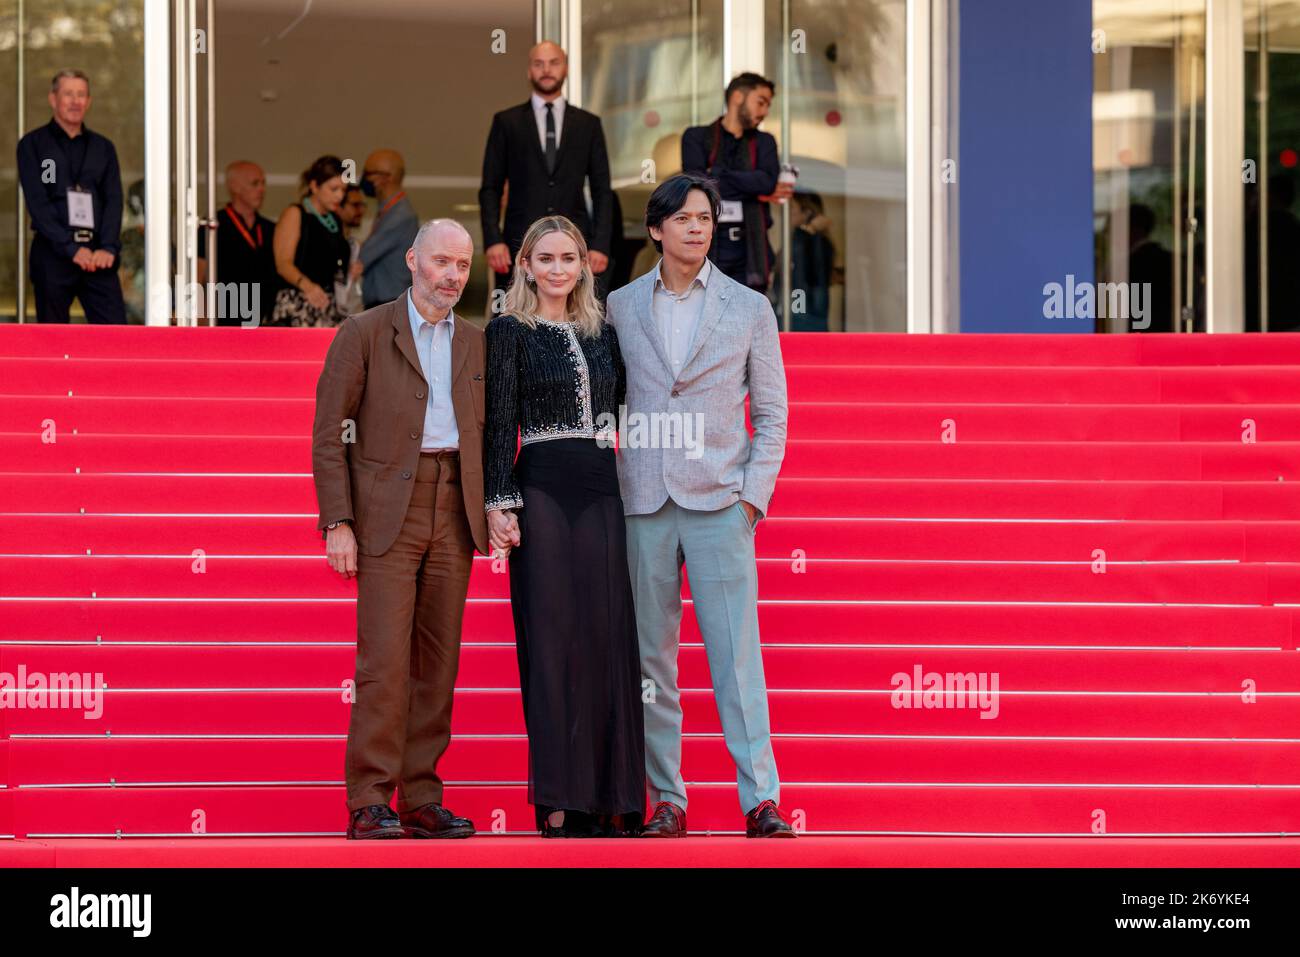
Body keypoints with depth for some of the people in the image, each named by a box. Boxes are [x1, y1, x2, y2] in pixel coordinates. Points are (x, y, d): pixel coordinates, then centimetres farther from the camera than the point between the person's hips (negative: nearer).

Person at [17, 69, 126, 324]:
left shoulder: (103, 147, 15)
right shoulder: (33, 145, 4)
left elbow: (114, 200, 7)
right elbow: (37, 203, -5)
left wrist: (108, 247, -10)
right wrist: (71, 248, -14)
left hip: (98, 256, 2)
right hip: (53, 255, -2)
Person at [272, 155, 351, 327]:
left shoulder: (335, 220, 19)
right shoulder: (295, 215, -2)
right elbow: (283, 264, -13)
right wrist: (306, 285, -32)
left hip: (331, 305, 7)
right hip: (299, 305, -7)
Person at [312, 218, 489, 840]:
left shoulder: (475, 344, 15)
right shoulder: (364, 334, 1)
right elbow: (329, 433, -2)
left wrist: (495, 514, 8)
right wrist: (337, 523, -9)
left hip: (454, 514, 5)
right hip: (386, 511, -5)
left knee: (438, 662, 4)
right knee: (385, 660, -11)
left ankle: (421, 800, 9)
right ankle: (369, 804, -8)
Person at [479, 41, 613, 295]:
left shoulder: (588, 124, 11)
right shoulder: (507, 122, 8)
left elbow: (602, 191, 9)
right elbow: (491, 188, 7)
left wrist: (600, 245, -2)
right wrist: (493, 240, -6)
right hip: (524, 244, -1)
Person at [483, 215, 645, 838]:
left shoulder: (602, 333, 15)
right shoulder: (509, 332, 2)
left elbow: (623, 410, 18)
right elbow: (499, 423, -4)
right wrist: (500, 505, -12)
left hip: (601, 492, 4)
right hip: (543, 490, -4)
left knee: (607, 638, 2)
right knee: (552, 639, -5)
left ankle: (610, 798, 5)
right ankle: (560, 799, -3)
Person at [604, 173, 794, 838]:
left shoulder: (749, 309, 6)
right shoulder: (620, 307, 9)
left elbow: (771, 415, 8)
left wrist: (753, 496, -3)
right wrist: (609, 490, 3)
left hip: (719, 501, -2)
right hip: (643, 502, 2)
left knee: (736, 652, -7)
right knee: (652, 656, 4)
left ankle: (761, 800, -7)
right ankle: (666, 800, 9)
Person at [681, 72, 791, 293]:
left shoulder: (764, 142, 15)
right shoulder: (697, 138, 8)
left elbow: (768, 180, -5)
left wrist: (717, 175, -8)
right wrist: (754, 189, -9)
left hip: (749, 250, 3)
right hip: (707, 248, -3)